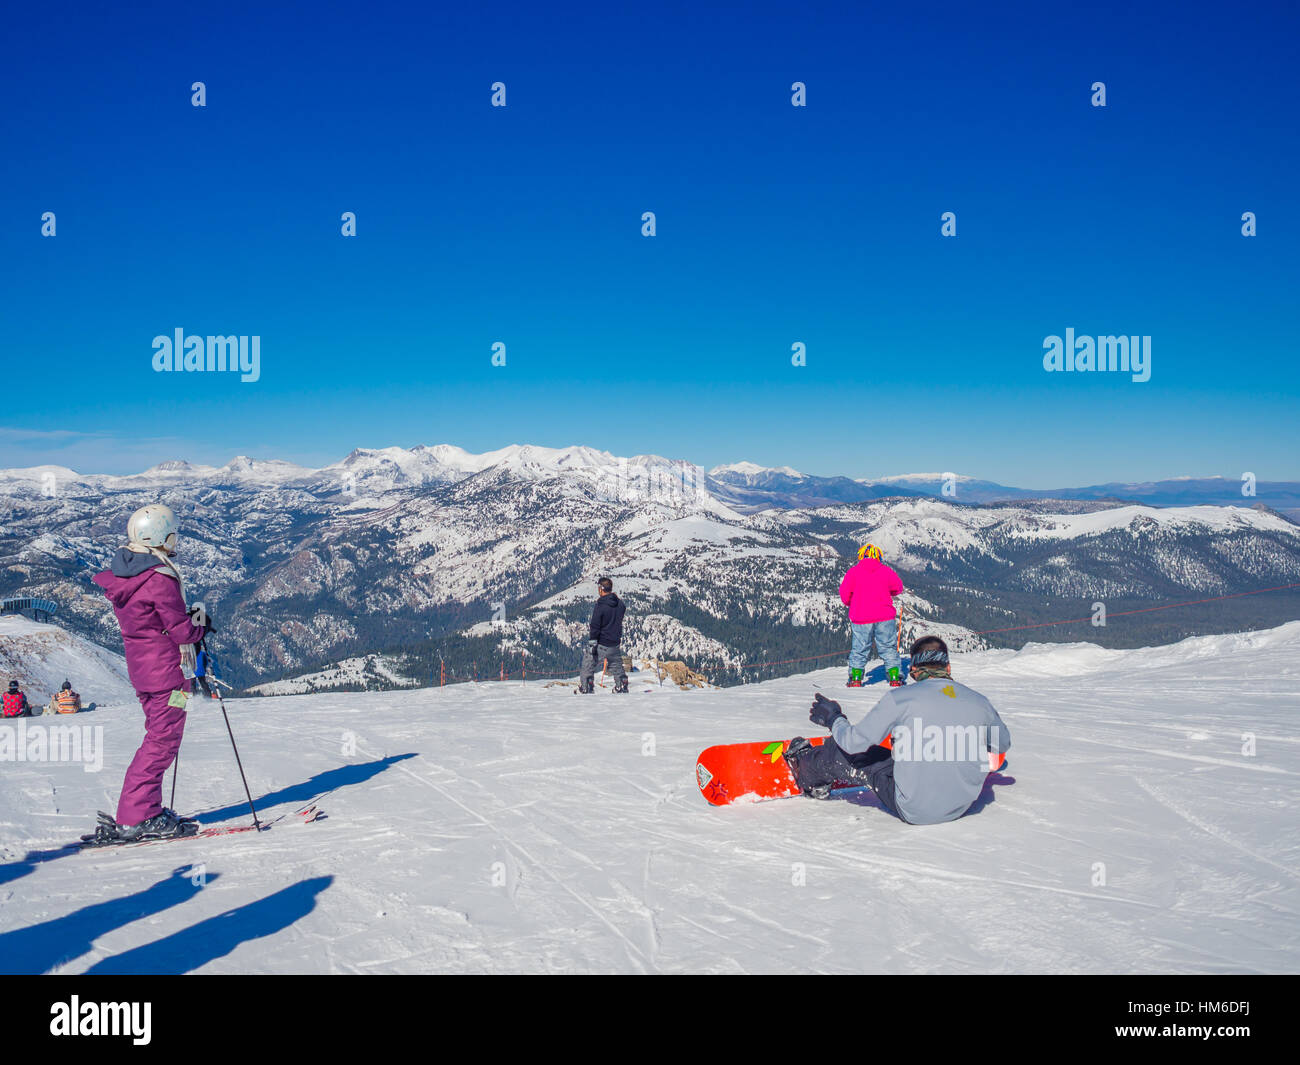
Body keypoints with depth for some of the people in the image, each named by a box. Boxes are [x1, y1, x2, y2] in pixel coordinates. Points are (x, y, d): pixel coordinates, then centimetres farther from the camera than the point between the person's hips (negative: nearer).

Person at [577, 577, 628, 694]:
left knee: (588, 665, 5)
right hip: (615, 644, 6)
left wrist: (592, 643, -15)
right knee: (617, 667, 19)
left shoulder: (600, 605, -18)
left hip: (601, 644, -6)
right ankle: (622, 688, 22)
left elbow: (595, 627, -18)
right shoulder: (620, 604, 1)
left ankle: (586, 689, 4)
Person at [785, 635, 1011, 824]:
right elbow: (1003, 744, 16)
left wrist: (833, 719, 14)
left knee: (844, 753, 15)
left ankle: (806, 769, 45)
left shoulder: (899, 699, -14)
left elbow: (855, 742, -7)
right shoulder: (980, 702, -3)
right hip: (962, 807, 5)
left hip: (913, 811, -5)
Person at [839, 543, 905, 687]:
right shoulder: (886, 571, 3)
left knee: (859, 650, 9)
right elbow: (898, 587, 14)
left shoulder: (853, 572, -1)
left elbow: (844, 592, -2)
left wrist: (849, 603, 18)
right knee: (889, 649, 9)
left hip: (861, 618, -1)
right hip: (885, 617, 1)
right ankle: (895, 678, 6)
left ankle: (855, 679, 6)